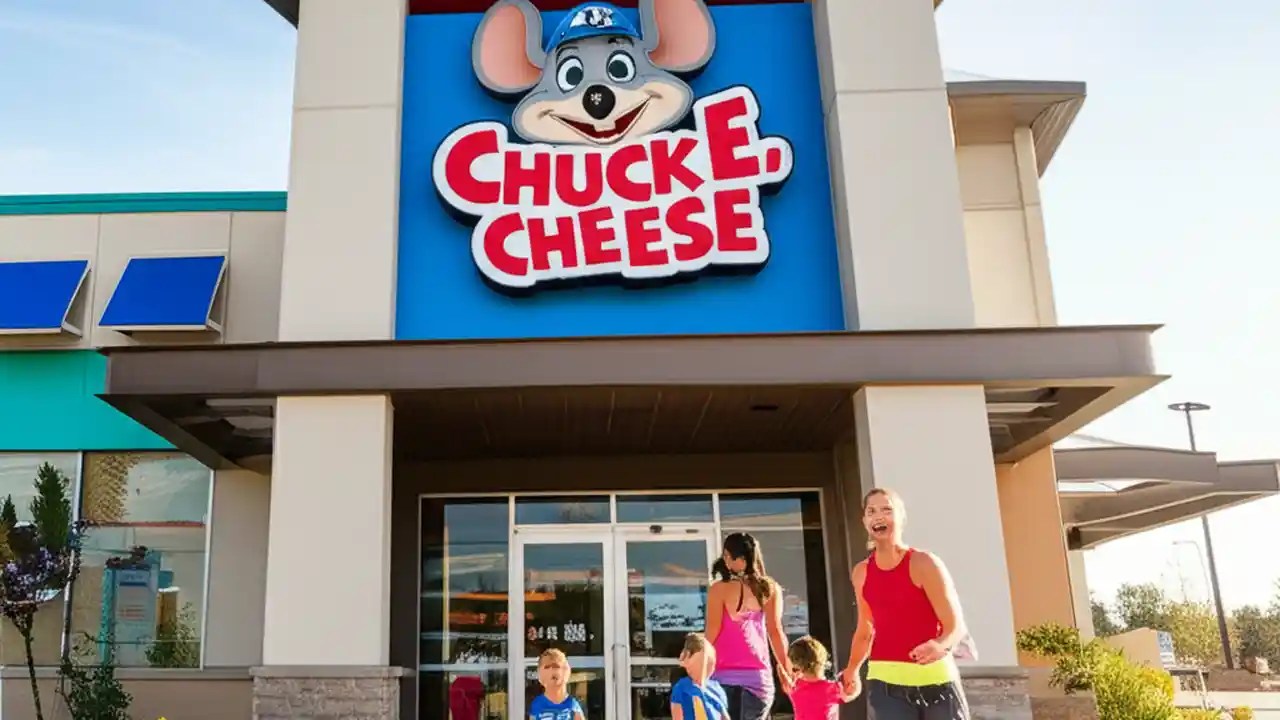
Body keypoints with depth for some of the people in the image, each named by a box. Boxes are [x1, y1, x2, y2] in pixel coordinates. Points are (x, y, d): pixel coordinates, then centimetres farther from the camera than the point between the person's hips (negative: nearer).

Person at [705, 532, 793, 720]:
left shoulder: (719, 589, -5)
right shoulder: (770, 588, 3)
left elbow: (713, 630, -6)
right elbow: (775, 630, 3)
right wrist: (785, 668, 11)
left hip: (725, 675, -2)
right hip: (758, 674, 2)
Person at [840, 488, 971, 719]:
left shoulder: (923, 563, -8)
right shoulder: (861, 573, 6)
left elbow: (956, 626, -14)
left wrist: (939, 646, -34)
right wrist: (851, 670, 18)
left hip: (936, 681, -2)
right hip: (886, 683, 3)